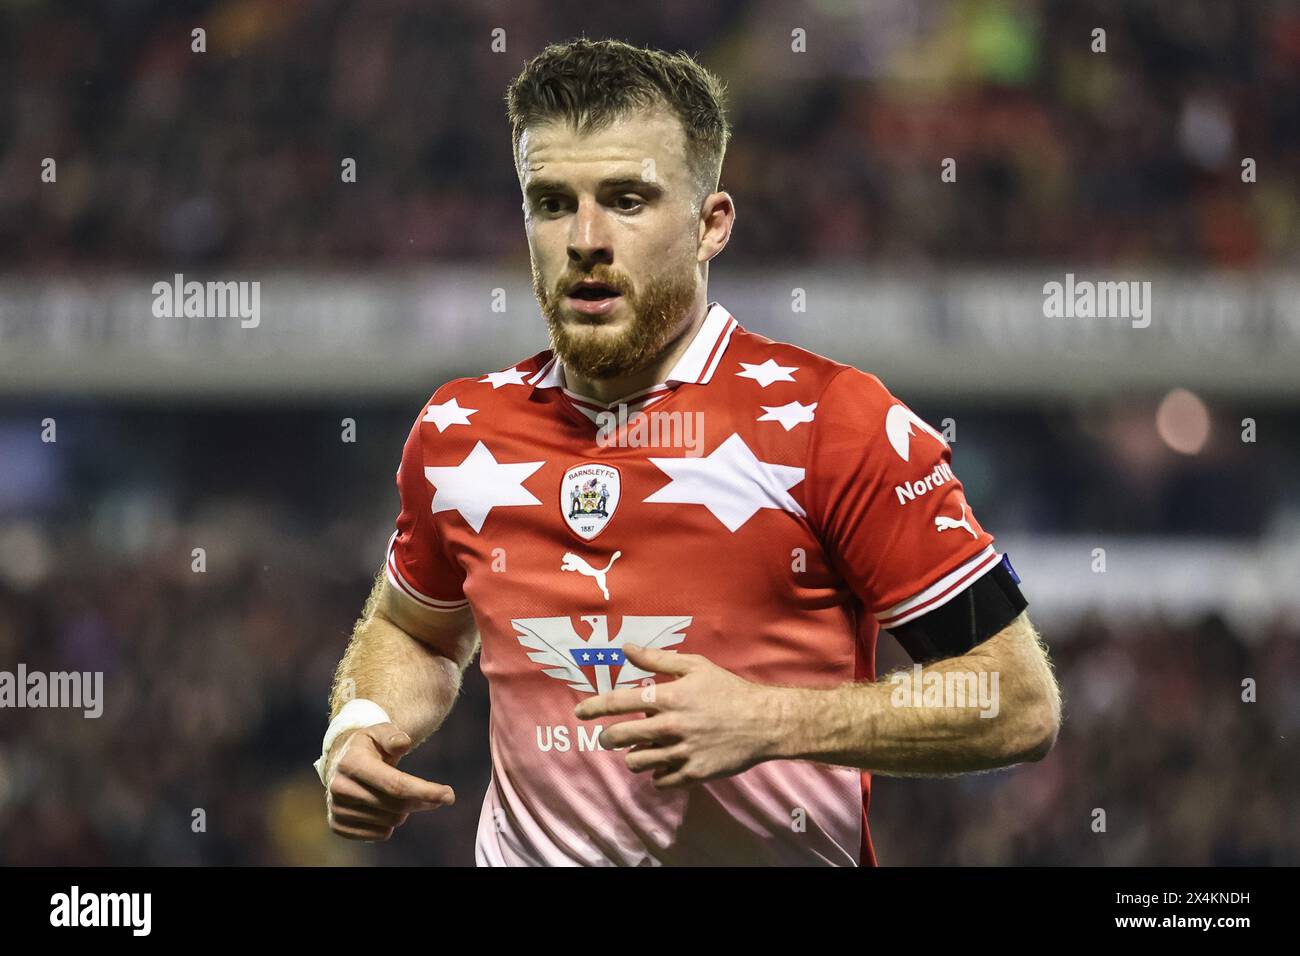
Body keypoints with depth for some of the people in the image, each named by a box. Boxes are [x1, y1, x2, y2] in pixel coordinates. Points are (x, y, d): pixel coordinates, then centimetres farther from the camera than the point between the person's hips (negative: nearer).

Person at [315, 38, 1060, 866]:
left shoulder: (830, 422, -14)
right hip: (528, 853, 4)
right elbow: (414, 633, 20)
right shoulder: (457, 434, 0)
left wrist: (772, 721, -24)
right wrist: (359, 734, -1)